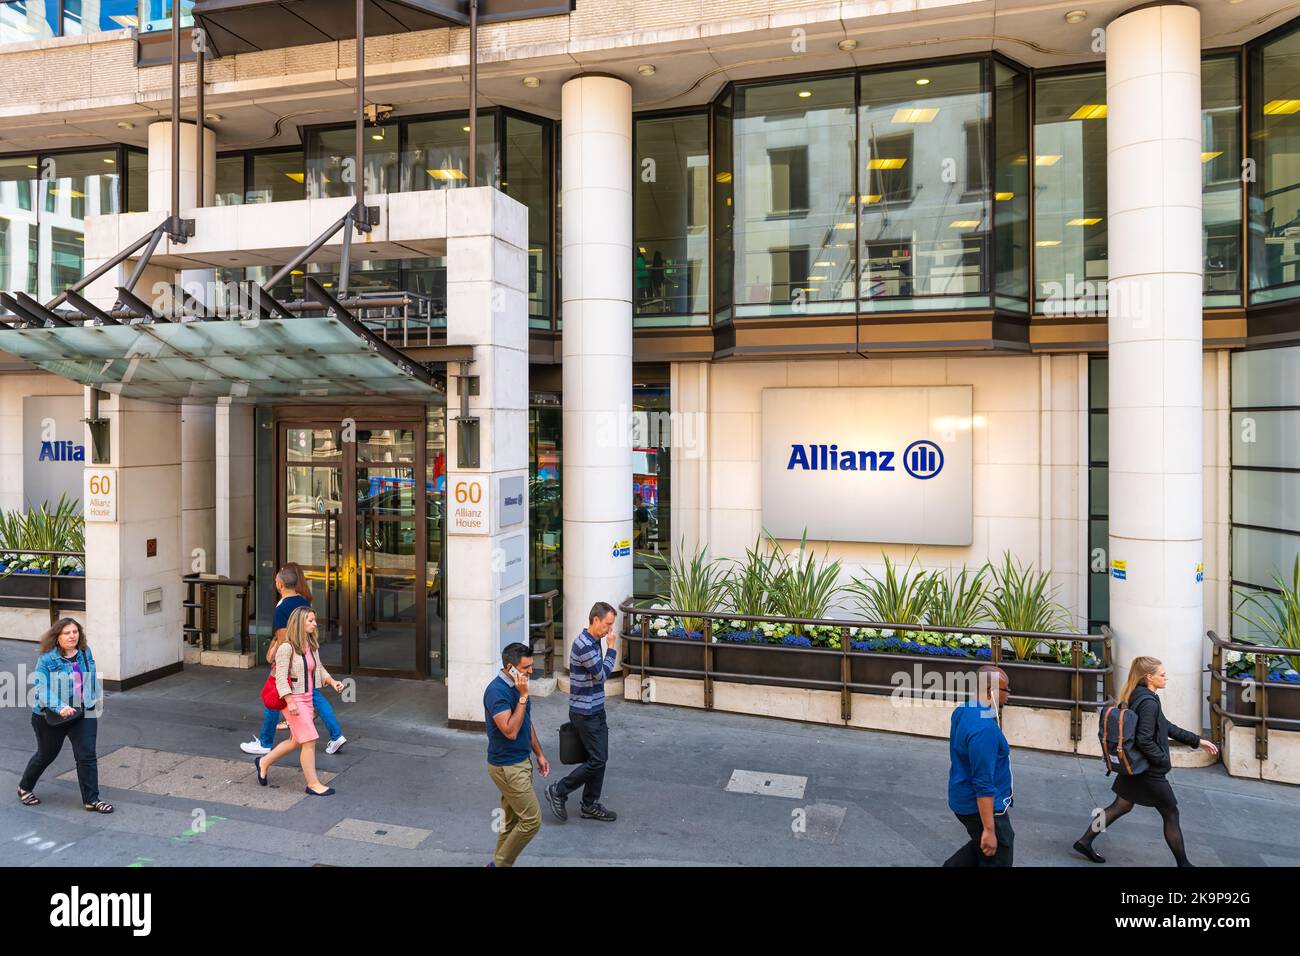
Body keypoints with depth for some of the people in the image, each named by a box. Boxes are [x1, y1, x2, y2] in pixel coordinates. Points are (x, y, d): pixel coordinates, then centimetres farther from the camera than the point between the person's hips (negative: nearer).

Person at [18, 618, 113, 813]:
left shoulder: (86, 653, 0)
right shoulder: (47, 659, -15)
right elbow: (42, 688, -20)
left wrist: (96, 704, 21)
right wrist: (59, 707, -34)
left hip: (83, 714, 3)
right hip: (51, 717, -3)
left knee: (87, 756, -3)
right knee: (46, 755, 17)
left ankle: (91, 800, 3)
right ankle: (24, 788, 45)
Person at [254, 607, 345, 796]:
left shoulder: (312, 645, 6)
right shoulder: (286, 648, -17)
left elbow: (319, 668, 17)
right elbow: (281, 678, -18)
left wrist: (332, 681, 1)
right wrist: (290, 703, -22)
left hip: (308, 698, 8)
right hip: (293, 698, -8)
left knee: (297, 741, 18)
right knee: (309, 741, -5)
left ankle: (264, 763, 39)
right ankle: (313, 784, 7)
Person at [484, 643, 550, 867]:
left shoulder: (516, 686, 6)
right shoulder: (497, 691, -23)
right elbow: (510, 731, -28)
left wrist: (539, 754, 16)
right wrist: (523, 697, -27)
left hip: (520, 762, 9)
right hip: (506, 767, -9)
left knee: (512, 820, 15)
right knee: (532, 819, -4)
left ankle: (501, 863, 26)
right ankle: (500, 863, 11)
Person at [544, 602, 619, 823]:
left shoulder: (593, 642, 9)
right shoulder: (584, 645, -22)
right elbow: (602, 674, -18)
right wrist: (612, 647, -12)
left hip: (595, 710, 10)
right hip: (585, 713, -10)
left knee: (600, 758, 12)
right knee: (597, 760, -6)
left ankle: (590, 805, 22)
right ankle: (558, 791, 7)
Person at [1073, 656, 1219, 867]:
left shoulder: (1137, 696, 7)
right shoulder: (1149, 702, -24)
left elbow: (1166, 727, 17)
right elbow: (1144, 740, -29)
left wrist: (1197, 741, 19)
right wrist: (1163, 759, -14)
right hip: (1149, 771, -9)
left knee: (1122, 806, 18)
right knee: (1171, 814, 9)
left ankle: (1084, 841, 21)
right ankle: (1183, 863, 24)